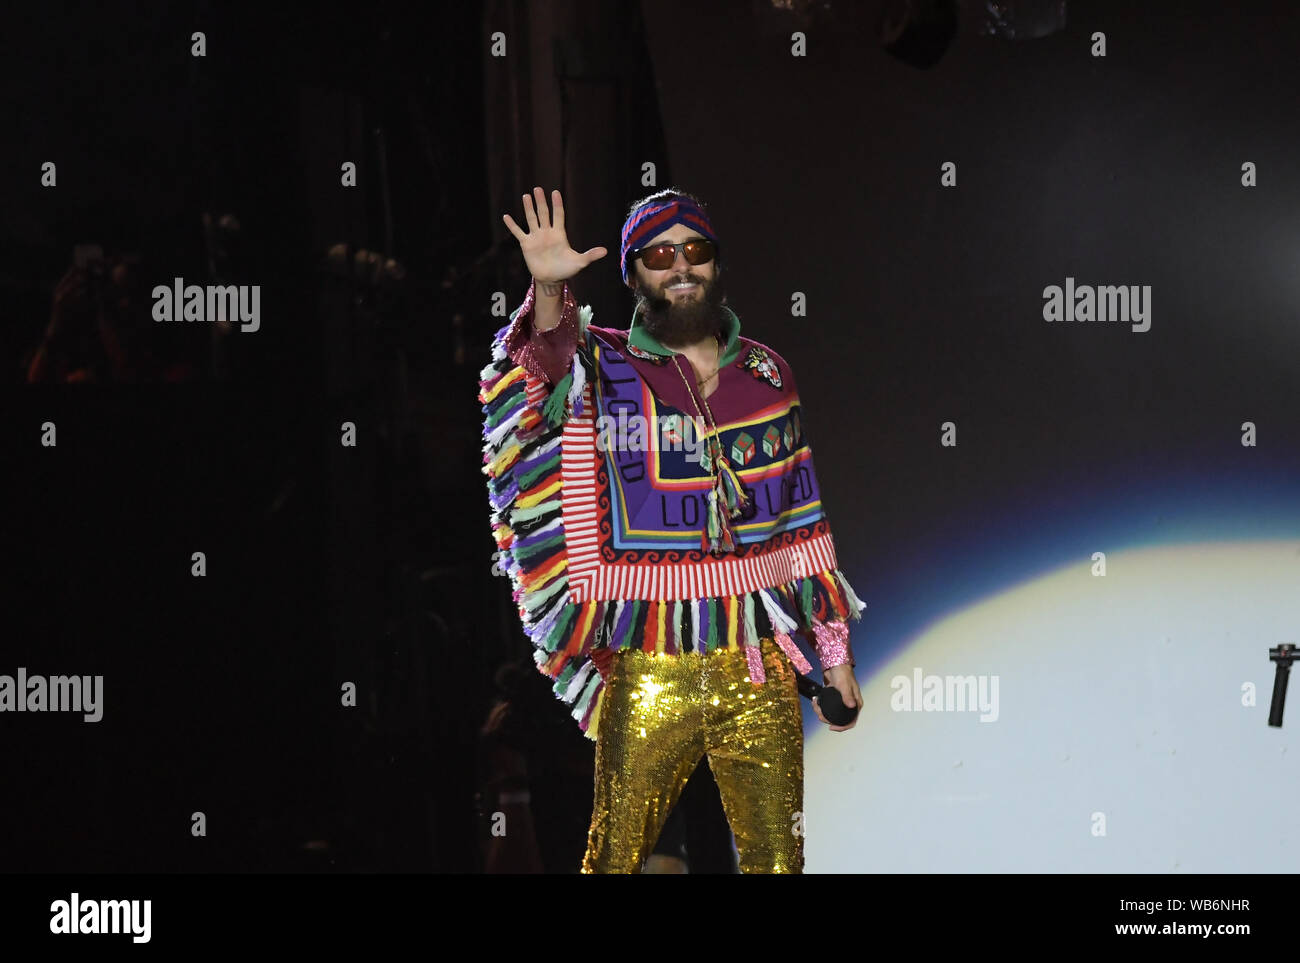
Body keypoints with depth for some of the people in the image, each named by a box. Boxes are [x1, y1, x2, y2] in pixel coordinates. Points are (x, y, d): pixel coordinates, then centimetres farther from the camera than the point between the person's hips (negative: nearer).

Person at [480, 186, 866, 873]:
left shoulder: (767, 373, 12)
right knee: (615, 860, 1)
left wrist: (834, 648, 16)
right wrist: (548, 292, -42)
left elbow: (804, 521, 16)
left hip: (761, 673, 3)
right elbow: (545, 375, -22)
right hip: (648, 679, -3)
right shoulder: (604, 368, 2)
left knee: (776, 860, 5)